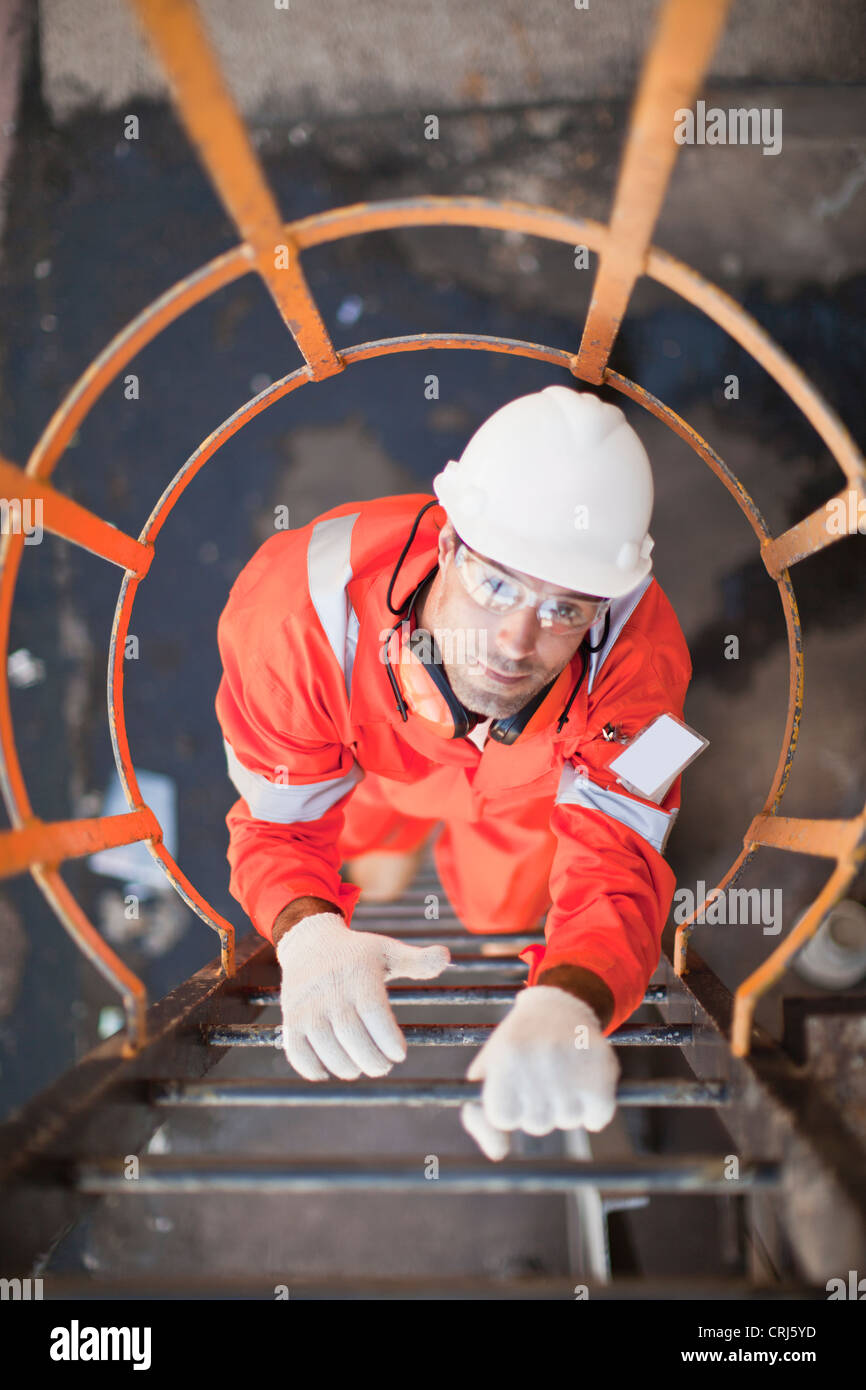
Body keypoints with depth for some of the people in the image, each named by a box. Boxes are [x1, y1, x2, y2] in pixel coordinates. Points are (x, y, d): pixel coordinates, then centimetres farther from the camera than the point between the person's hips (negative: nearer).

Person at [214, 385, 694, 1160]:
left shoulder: (638, 643, -45)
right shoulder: (303, 602, -47)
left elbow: (618, 865, -49)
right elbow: (280, 825, -35)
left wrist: (566, 1003, -75)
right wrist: (309, 935, -62)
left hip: (524, 781, 0)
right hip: (373, 760, 0)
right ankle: (397, 845, 39)